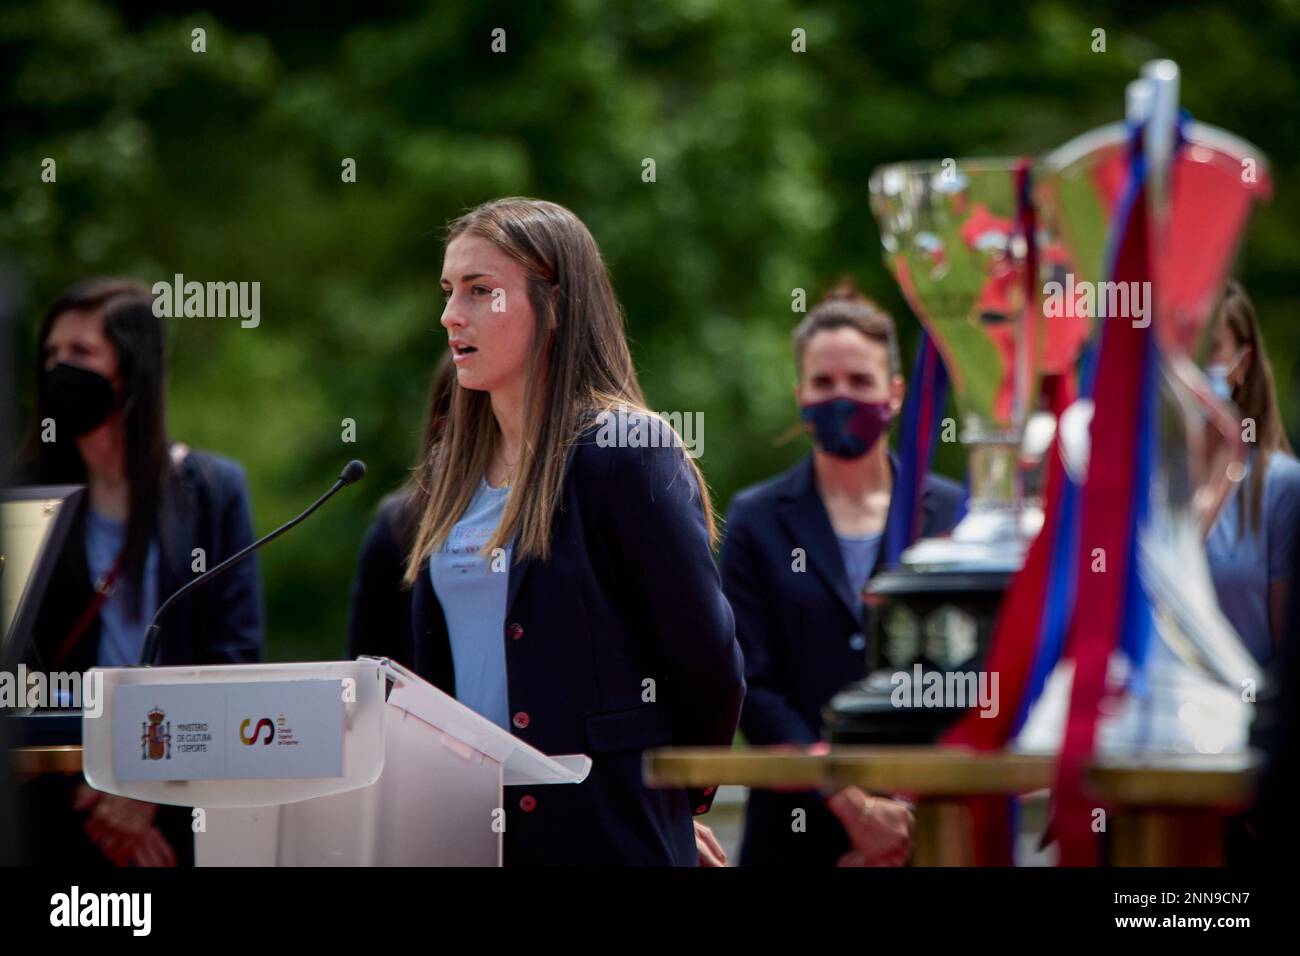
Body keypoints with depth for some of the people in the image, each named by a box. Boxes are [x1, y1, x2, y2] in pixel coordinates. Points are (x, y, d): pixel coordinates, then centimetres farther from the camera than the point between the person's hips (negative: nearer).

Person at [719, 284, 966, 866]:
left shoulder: (950, 516, 8)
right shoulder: (757, 520, 7)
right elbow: (752, 684, 0)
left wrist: (907, 813, -6)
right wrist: (851, 804, -11)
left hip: (926, 830, 0)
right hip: (798, 835, 0)